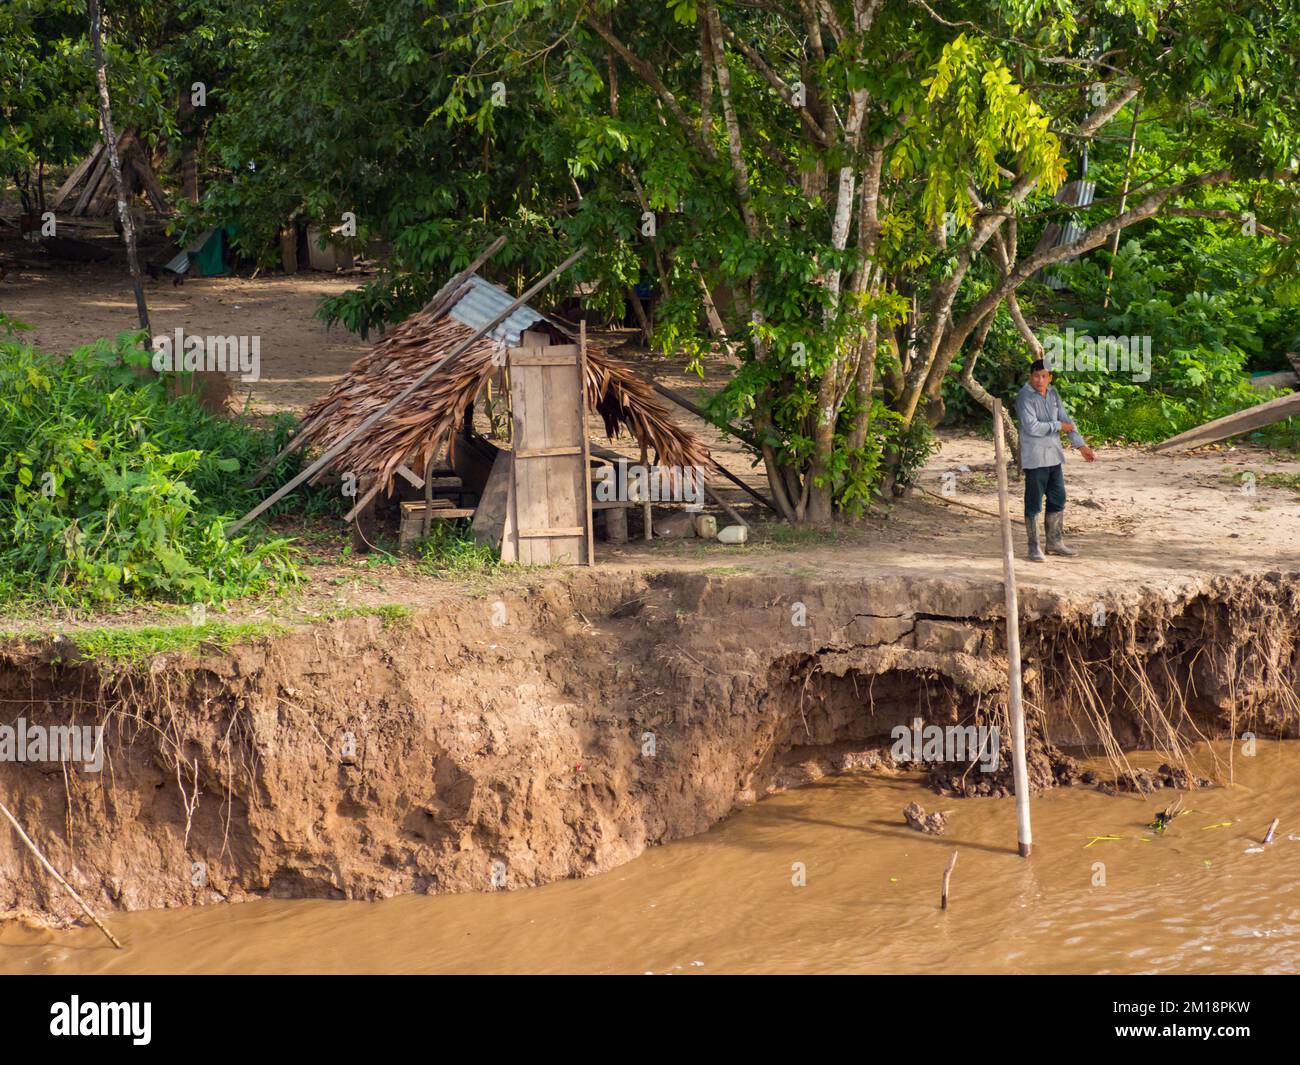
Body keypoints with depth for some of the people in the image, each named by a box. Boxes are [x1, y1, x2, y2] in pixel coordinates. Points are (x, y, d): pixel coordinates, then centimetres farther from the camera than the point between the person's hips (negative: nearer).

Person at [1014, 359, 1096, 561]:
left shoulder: (1052, 394, 9)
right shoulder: (1025, 397, -14)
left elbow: (1066, 420, 11)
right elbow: (1032, 427, -22)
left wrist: (1082, 446, 5)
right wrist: (1058, 426, -12)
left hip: (1054, 455, 8)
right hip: (1034, 459, -8)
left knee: (1058, 499, 13)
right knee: (1034, 503, -2)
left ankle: (1054, 542, 25)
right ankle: (1034, 547, 5)